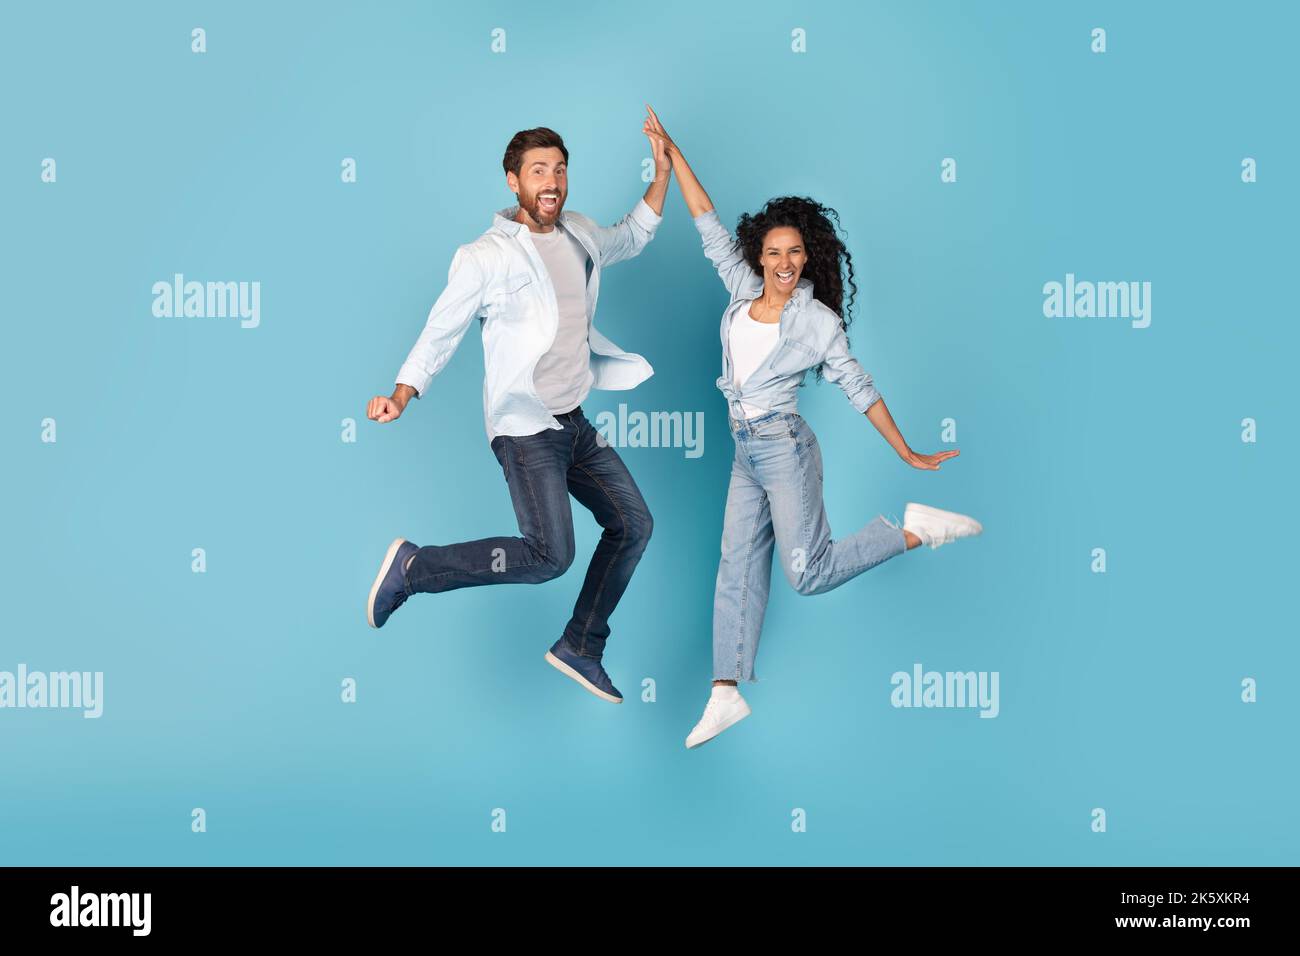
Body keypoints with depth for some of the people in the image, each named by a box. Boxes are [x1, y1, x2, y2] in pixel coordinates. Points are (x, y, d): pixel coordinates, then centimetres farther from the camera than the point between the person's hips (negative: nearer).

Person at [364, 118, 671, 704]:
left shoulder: (578, 235, 8)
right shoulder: (487, 256, -13)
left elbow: (631, 238, 29)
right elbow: (440, 333, -10)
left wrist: (662, 173, 18)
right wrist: (401, 395, -24)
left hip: (574, 423, 8)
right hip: (524, 428, -8)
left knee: (632, 524, 11)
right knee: (549, 556, -20)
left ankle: (579, 648, 23)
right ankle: (411, 568, -4)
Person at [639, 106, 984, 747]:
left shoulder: (818, 320, -6)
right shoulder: (743, 289, 6)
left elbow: (858, 388, -4)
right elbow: (708, 224, 10)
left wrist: (908, 455, -3)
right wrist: (671, 153, 10)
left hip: (784, 446, -5)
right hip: (745, 453, 5)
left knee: (807, 572, -10)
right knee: (738, 567, 2)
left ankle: (918, 528, 4)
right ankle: (727, 692, 4)